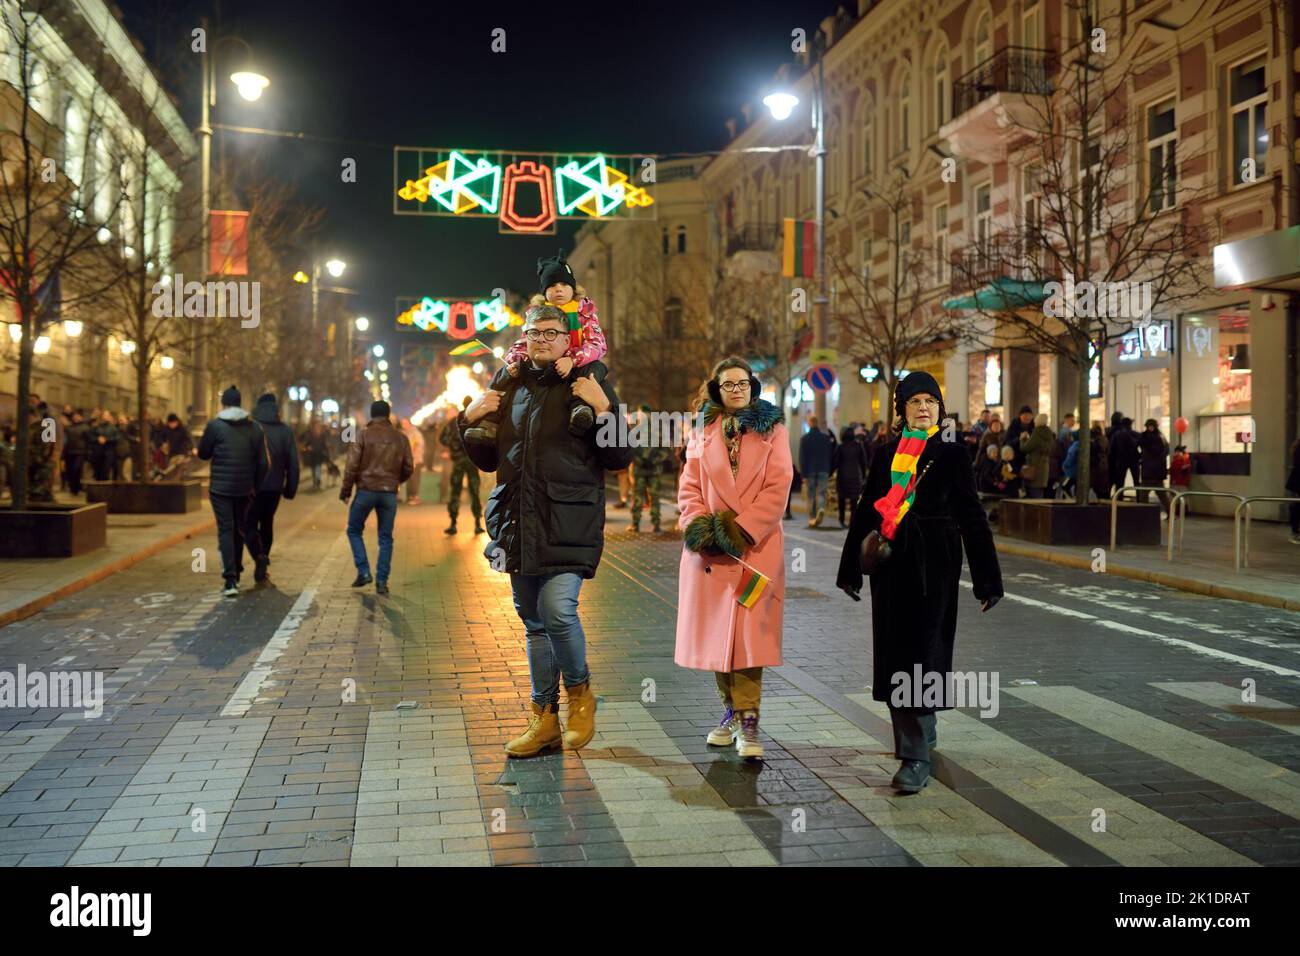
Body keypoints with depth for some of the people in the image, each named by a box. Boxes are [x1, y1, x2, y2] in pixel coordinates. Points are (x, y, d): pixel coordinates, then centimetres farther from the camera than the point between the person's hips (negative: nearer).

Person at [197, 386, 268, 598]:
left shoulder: (215, 426, -8)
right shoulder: (254, 428, 3)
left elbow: (203, 453, 1)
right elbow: (262, 462, 3)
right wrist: (257, 487, 11)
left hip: (220, 487, -3)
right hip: (244, 488, 4)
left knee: (225, 531, -3)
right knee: (239, 529, 17)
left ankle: (230, 580, -13)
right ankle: (236, 573, 29)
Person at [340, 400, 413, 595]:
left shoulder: (363, 435, -5)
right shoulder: (401, 438, 5)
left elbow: (352, 466, -8)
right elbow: (408, 468, 8)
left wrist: (345, 491, 1)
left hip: (366, 490, -2)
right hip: (390, 493, 2)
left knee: (354, 530, 15)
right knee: (385, 537, 9)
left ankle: (363, 572, 3)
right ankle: (382, 581, 6)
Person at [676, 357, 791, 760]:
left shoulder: (772, 431, 5)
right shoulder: (705, 432, 13)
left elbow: (777, 489, -4)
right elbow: (689, 486, 8)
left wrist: (741, 530, -12)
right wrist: (699, 525, -9)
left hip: (755, 545, -3)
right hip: (710, 547, 3)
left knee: (747, 632, -10)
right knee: (716, 632, 6)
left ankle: (747, 719, -6)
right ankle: (731, 711, 19)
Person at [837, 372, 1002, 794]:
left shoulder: (952, 456, 1)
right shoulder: (885, 457, 9)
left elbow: (972, 518, 0)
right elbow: (866, 513, 12)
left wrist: (987, 581, -2)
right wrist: (851, 570, 13)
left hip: (934, 567, -3)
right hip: (892, 566, 4)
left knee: (923, 652, -7)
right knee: (894, 652, 8)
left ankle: (917, 757, -5)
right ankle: (921, 734, 29)